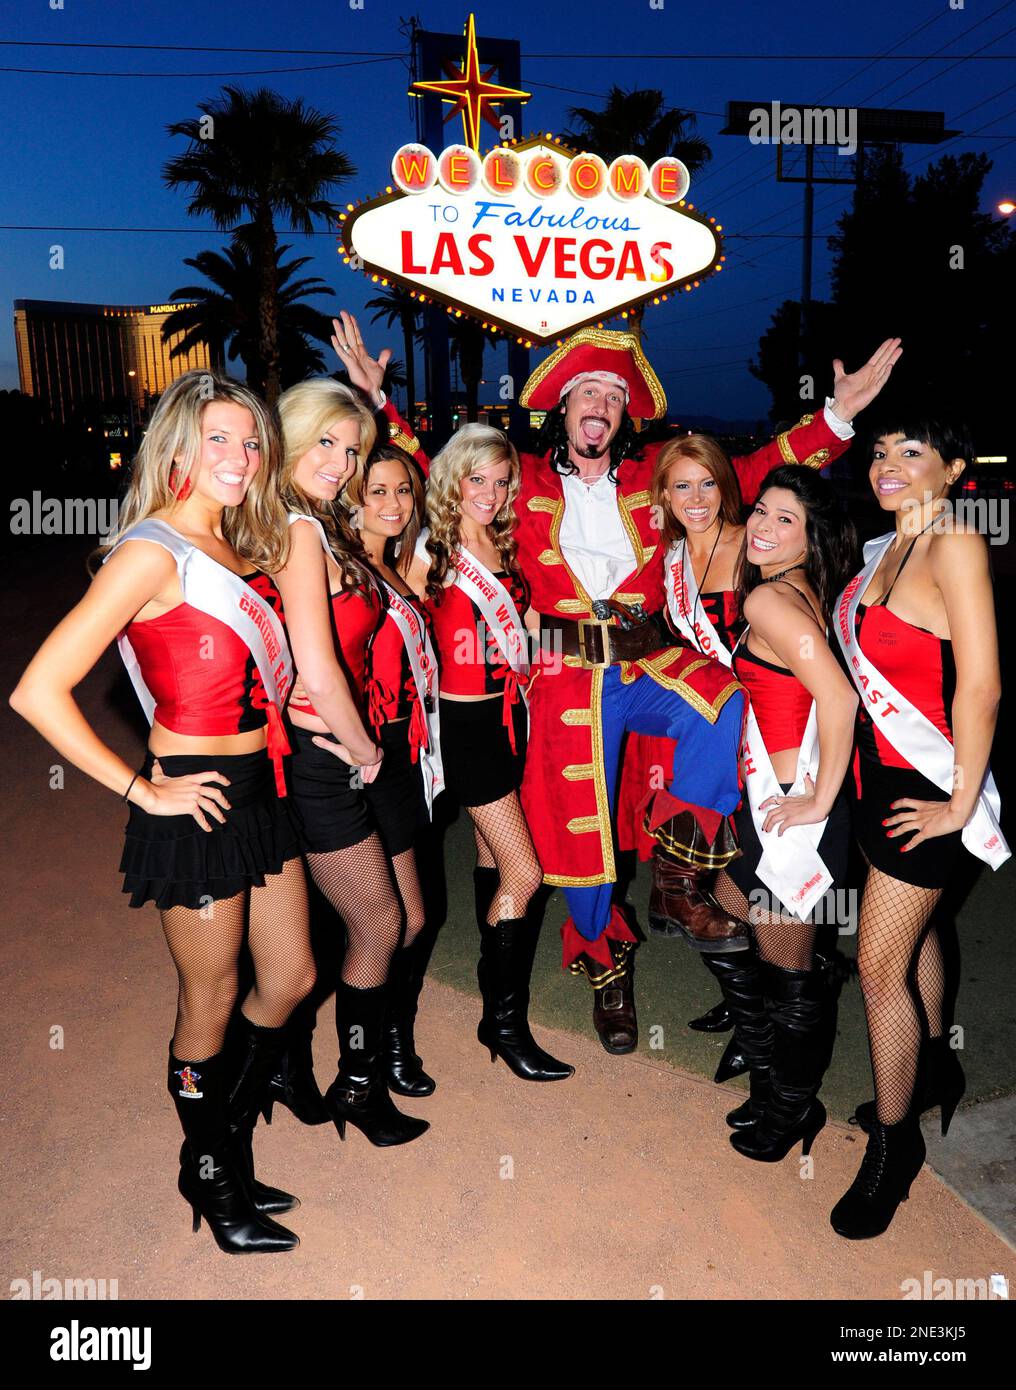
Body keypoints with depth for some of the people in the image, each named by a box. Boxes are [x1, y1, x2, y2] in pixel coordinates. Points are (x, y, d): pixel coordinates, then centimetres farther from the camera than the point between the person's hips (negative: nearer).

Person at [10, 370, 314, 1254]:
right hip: (197, 802, -8)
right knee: (211, 1004, 10)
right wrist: (142, 790, -16)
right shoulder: (154, 552, -16)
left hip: (262, 789, 8)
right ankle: (212, 1182, 36)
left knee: (291, 978, 18)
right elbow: (39, 692, -22)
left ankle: (227, 1149, 41)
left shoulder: (241, 550, 9)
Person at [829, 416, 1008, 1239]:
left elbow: (981, 685, -22)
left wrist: (960, 803, -17)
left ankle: (894, 1142, 18)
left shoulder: (954, 544, -17)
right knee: (912, 929, 23)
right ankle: (934, 1069, 45)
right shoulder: (885, 548, 8)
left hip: (926, 783, -8)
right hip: (879, 769, 8)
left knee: (881, 963, -2)